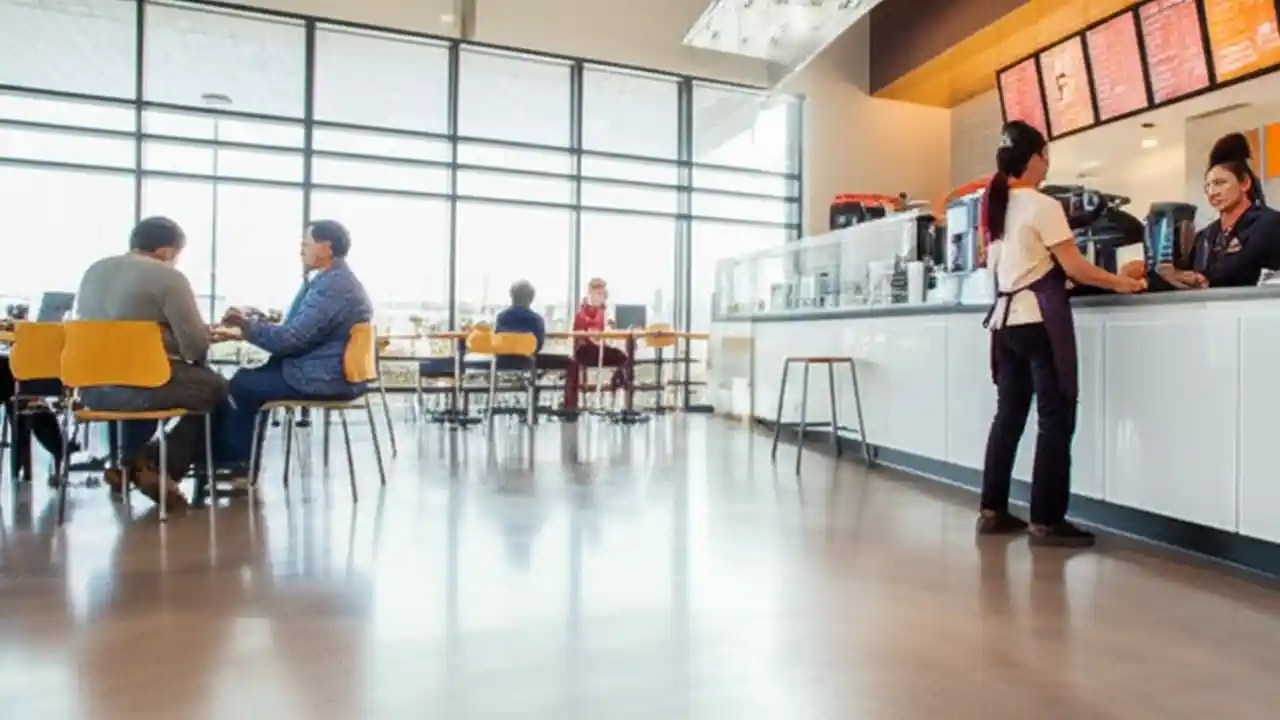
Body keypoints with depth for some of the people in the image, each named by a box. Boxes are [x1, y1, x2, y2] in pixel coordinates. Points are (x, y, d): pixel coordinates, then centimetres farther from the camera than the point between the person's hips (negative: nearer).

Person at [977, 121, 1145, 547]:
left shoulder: (995, 207, 13)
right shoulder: (1043, 206, -9)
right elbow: (1074, 268, -10)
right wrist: (1121, 283, 3)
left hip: (1007, 318, 7)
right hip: (1040, 319, -7)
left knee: (1009, 414, 11)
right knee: (1056, 418, -1)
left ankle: (992, 510, 15)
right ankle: (1046, 521, 2)